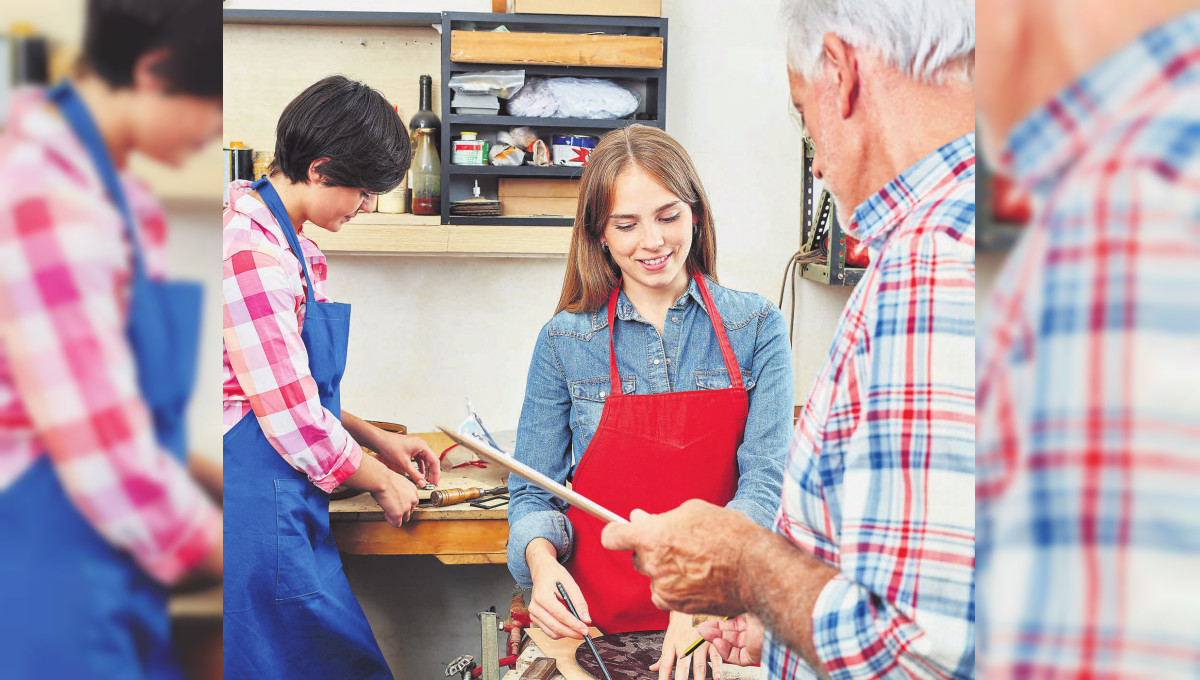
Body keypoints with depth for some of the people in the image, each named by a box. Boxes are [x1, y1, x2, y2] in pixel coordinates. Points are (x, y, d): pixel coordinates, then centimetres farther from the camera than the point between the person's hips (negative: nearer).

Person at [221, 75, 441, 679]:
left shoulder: (289, 244, 13)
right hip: (255, 503, -10)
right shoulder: (249, 249, -21)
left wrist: (377, 440, 15)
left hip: (285, 504, 10)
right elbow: (295, 418, -20)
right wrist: (381, 481, -6)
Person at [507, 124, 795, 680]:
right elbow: (533, 491, 5)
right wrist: (543, 562, -16)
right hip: (595, 624, 0)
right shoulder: (565, 341, 2)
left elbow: (767, 479, -7)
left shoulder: (755, 327, 1)